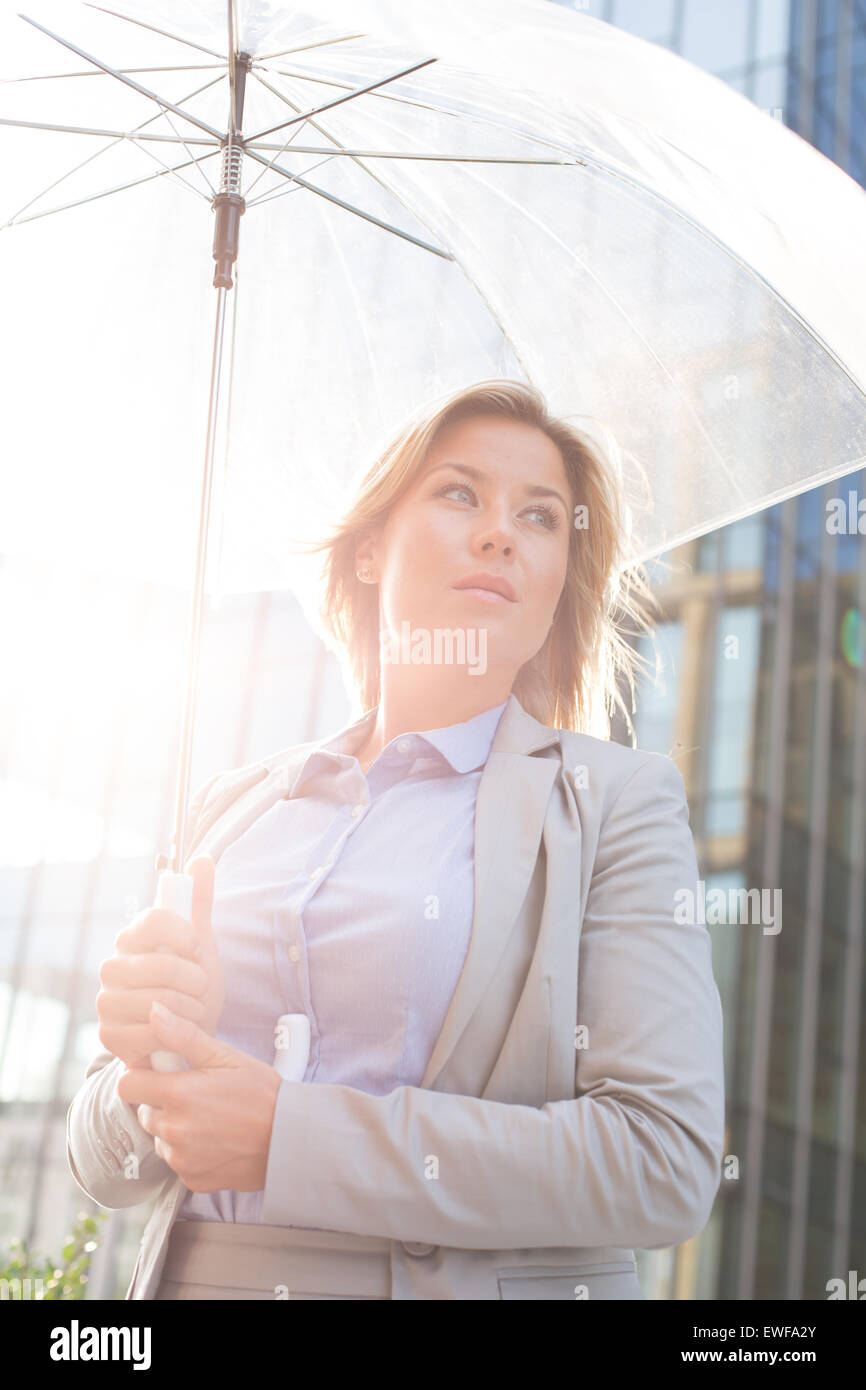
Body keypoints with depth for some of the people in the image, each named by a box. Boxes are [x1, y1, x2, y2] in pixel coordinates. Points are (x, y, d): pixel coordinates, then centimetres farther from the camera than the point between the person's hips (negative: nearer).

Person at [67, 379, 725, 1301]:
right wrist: (150, 1064, -15)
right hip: (197, 1275, 3)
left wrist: (289, 1137, -20)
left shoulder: (614, 798, -6)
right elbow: (103, 1166, 8)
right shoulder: (238, 805, 5)